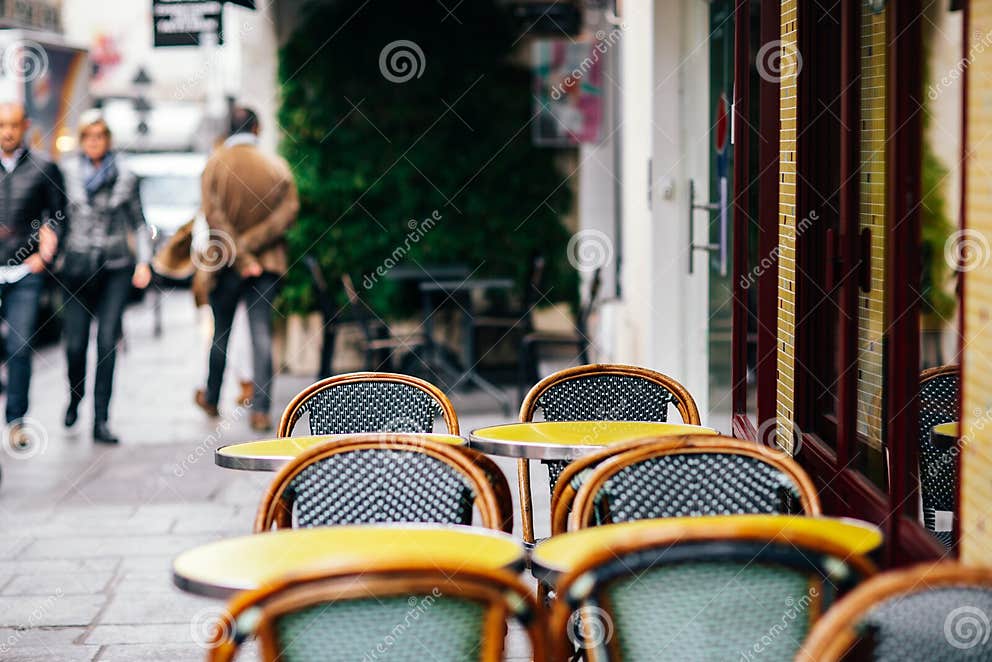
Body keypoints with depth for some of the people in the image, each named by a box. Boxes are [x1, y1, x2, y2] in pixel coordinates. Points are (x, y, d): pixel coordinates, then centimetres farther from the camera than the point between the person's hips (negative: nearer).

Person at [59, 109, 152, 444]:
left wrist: (143, 261, 3)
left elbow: (138, 223, 13)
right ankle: (75, 396, 30)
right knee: (75, 343, -3)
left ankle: (101, 420, -6)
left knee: (107, 341, -11)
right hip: (77, 266, 0)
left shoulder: (124, 175, 6)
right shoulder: (67, 172, 4)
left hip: (116, 267, 0)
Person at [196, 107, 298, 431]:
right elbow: (289, 210, -8)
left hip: (226, 264, -1)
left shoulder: (215, 164, -5)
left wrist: (239, 256, -14)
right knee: (262, 336, -1)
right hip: (267, 263, 1)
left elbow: (213, 214, -14)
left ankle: (211, 399, 30)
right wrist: (250, 243, -10)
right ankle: (261, 410, -8)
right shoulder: (277, 166, 0)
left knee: (220, 333, 14)